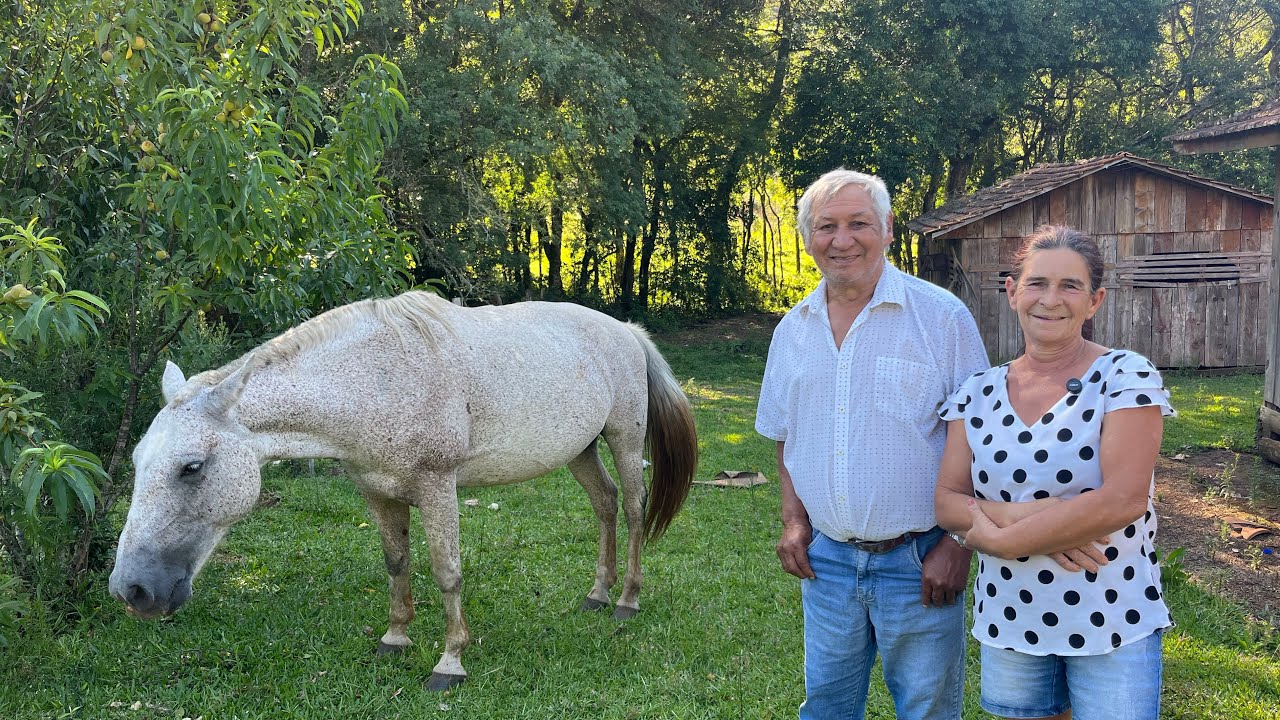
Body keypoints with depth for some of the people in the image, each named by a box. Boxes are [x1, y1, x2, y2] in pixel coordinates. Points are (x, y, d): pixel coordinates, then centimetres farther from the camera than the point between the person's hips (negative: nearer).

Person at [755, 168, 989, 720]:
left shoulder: (942, 318, -9)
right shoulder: (793, 331, 6)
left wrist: (957, 544, -12)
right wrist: (793, 519, 5)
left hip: (918, 563, -4)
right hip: (826, 560, 4)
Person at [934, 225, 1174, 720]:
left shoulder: (1126, 377, -9)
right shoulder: (978, 393, 3)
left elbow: (1124, 500, -19)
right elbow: (947, 501, 0)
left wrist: (996, 538, -15)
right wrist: (1021, 515, -20)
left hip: (1111, 623, -3)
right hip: (1009, 621, 4)